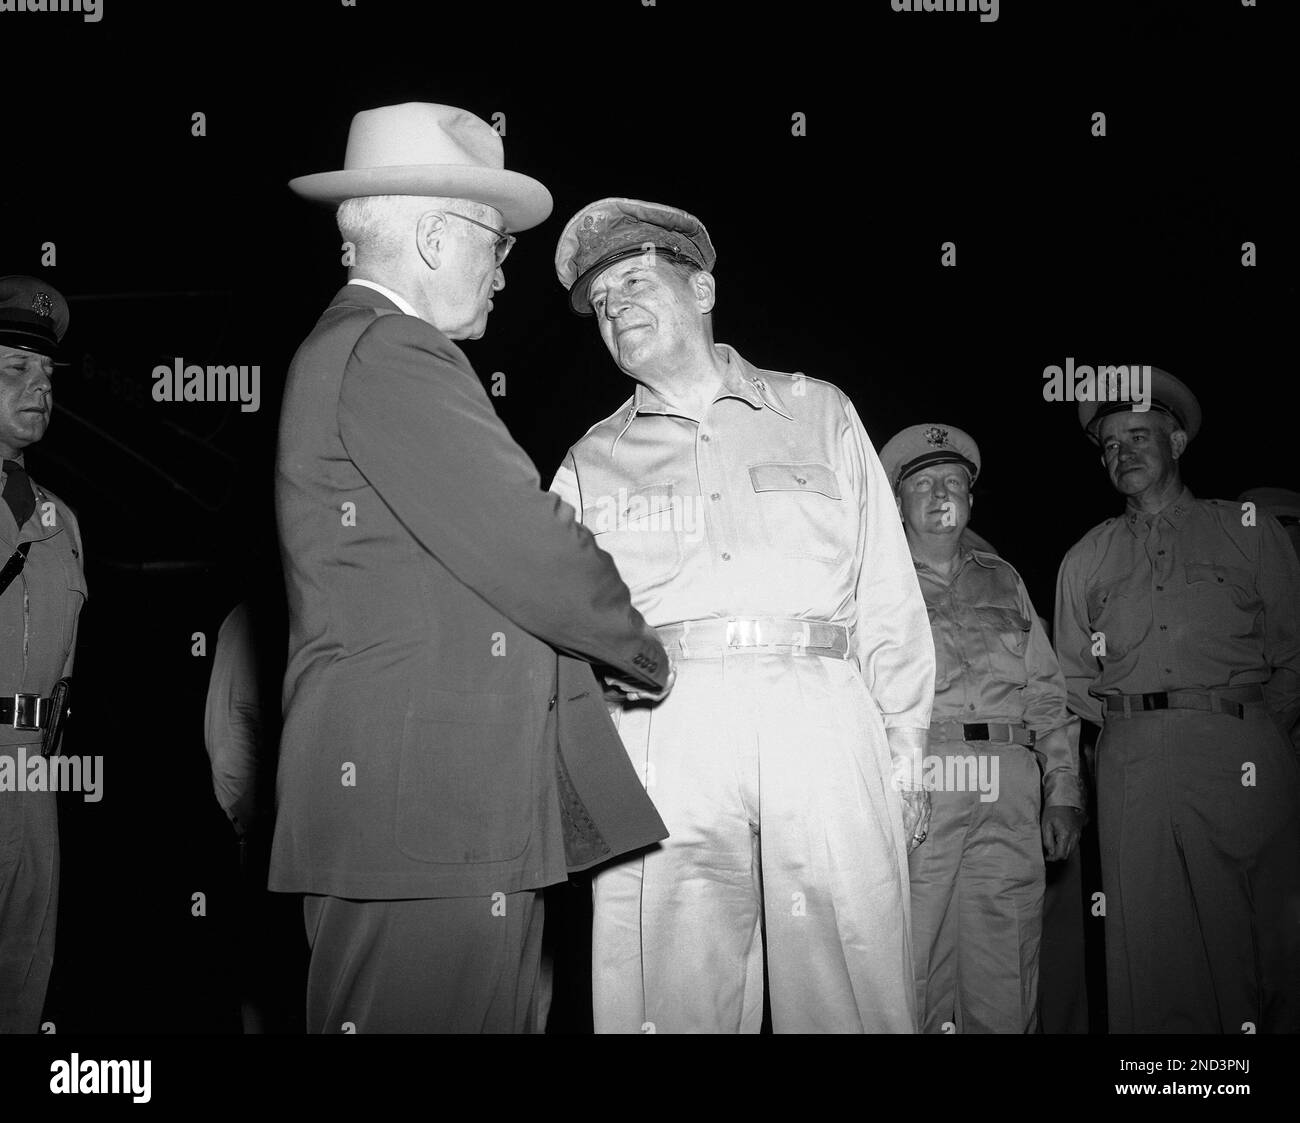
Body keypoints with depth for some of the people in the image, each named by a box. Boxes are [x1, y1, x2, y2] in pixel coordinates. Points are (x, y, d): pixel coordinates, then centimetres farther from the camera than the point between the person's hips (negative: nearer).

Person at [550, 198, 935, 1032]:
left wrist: (906, 751, 6)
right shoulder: (591, 463, 20)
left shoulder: (818, 412, 18)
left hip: (821, 714, 0)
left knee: (852, 995, -6)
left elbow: (888, 594, 14)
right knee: (674, 996, -5)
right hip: (662, 729, 1)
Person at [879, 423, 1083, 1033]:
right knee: (911, 973, -5)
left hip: (1008, 799, 3)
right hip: (913, 790, -3)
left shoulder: (1003, 580, 23)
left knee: (1004, 980, 1)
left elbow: (1046, 692, 19)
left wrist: (1063, 791, 9)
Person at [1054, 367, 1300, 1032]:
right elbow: (1073, 682, 19)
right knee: (1149, 938, -2)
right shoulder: (1084, 561, 20)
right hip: (1132, 763, 2)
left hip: (1242, 756, -1)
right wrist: (1132, 719, 5)